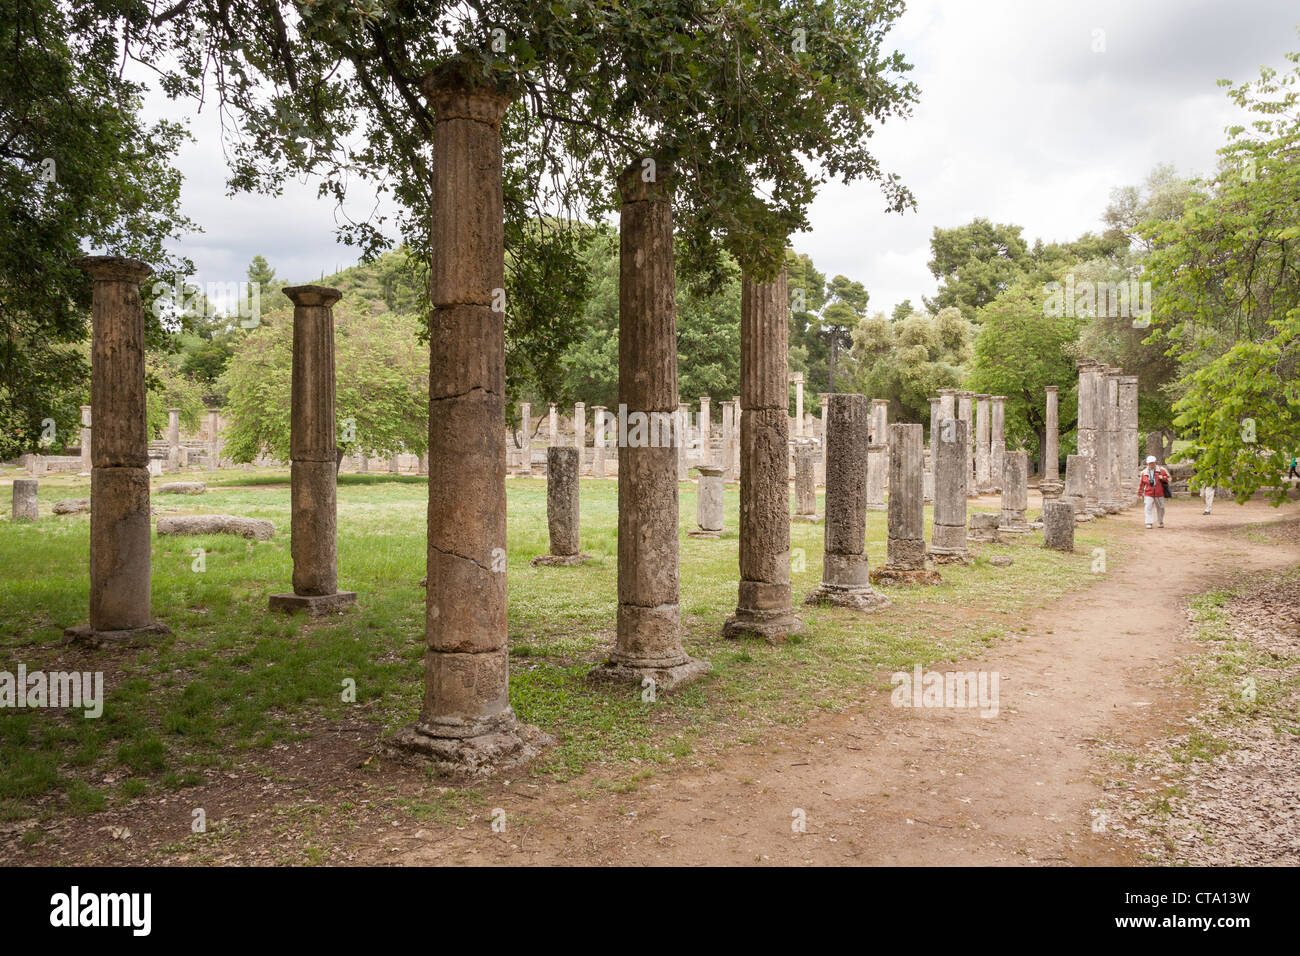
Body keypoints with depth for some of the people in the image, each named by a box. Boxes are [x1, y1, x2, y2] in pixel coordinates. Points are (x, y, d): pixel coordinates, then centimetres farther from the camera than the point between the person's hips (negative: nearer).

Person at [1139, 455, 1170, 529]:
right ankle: (1149, 523, -10)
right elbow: (1141, 483, 11)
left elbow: (1168, 478, 5)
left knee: (1160, 508, 9)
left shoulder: (1161, 470, 3)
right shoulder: (1144, 472, 6)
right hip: (1148, 494, 0)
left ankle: (1161, 522, 28)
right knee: (1148, 508, -12)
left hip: (1159, 493, 0)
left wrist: (1163, 477, -18)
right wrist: (1140, 494, 11)